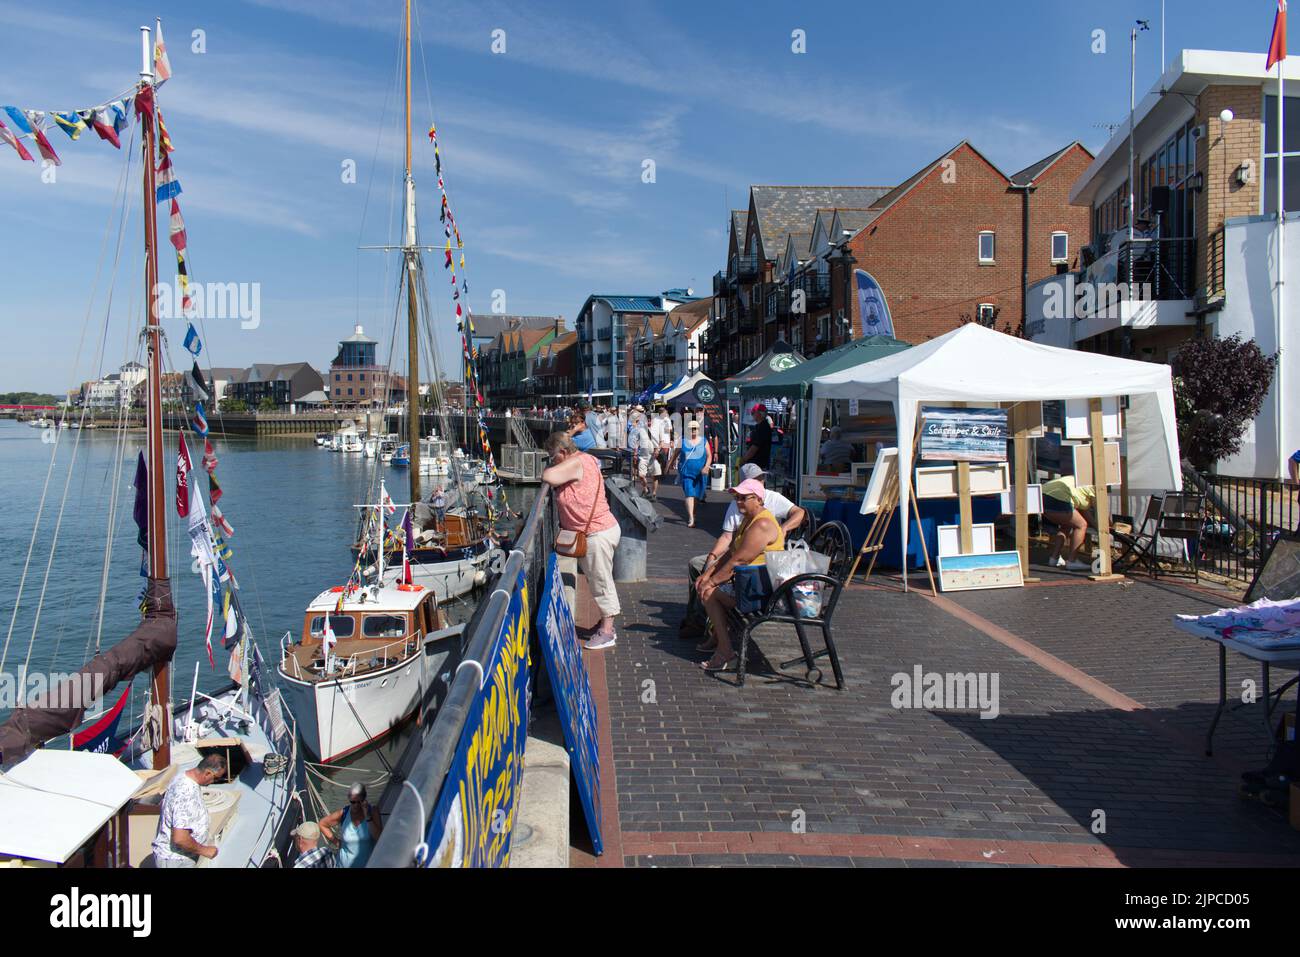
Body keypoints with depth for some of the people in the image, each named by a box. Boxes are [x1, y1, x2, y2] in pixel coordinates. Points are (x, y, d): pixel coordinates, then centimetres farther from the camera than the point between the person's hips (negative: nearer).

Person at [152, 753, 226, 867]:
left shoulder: (183, 776, -3)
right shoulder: (187, 796, -33)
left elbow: (164, 795, 19)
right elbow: (180, 839, -36)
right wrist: (204, 850, -21)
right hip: (175, 861, -9)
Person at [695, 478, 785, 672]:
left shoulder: (762, 525, -22)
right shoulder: (748, 519, 13)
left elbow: (738, 561, -24)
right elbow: (730, 553, 14)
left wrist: (712, 581, -16)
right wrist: (708, 574, 5)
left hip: (762, 589, -11)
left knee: (709, 593, -15)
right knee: (704, 584, 17)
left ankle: (726, 654, -12)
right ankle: (718, 639, 24)